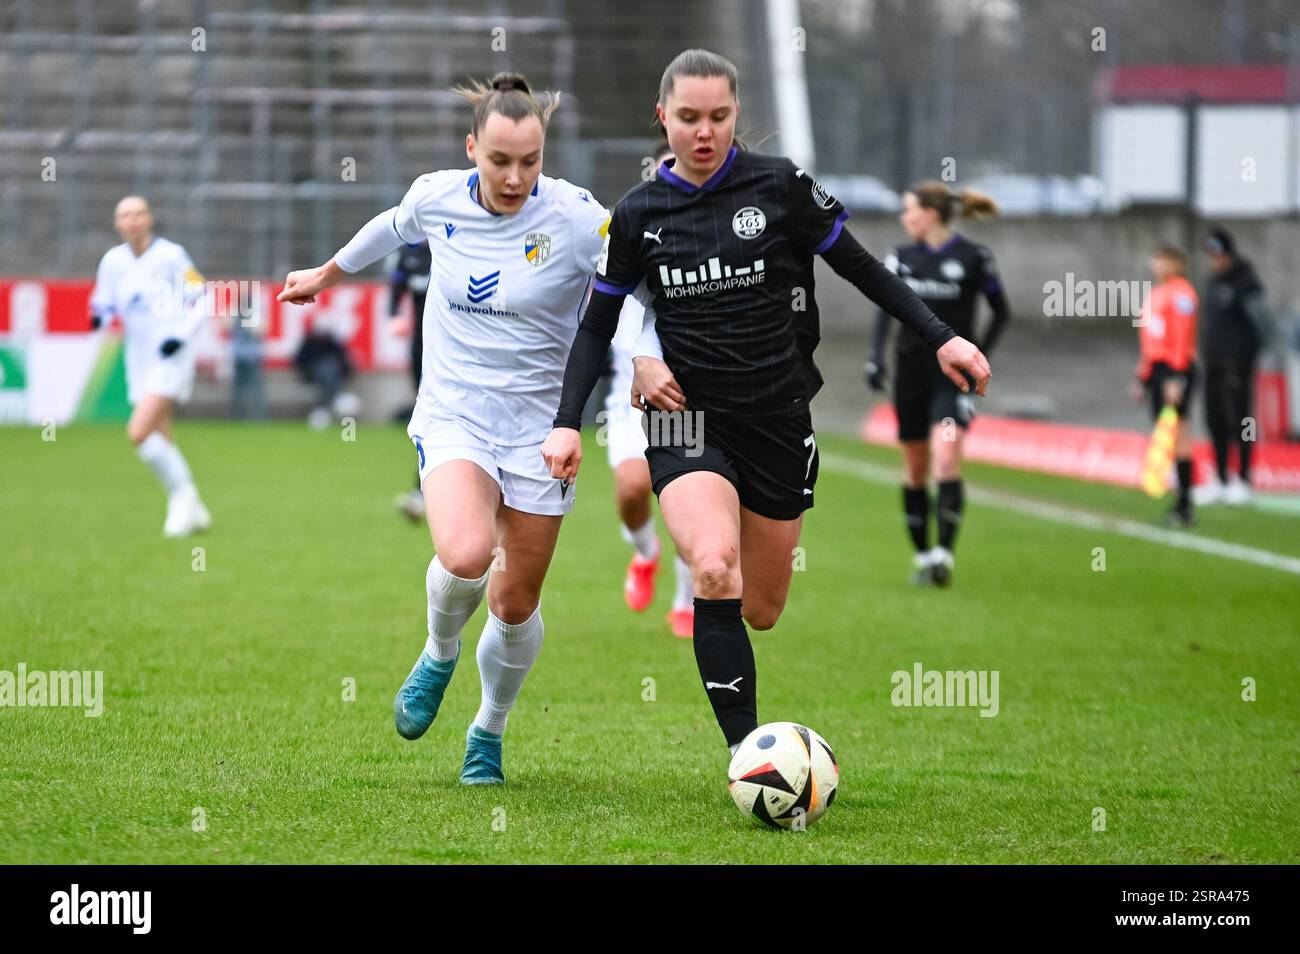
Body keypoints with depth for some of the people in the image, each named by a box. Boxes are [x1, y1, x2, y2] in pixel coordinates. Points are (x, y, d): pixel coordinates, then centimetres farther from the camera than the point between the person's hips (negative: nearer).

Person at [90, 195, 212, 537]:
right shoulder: (112, 261, 5)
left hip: (171, 356, -6)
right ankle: (192, 511, 21)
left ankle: (182, 495, -4)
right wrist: (99, 317, -11)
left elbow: (201, 299, -4)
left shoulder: (171, 255, -8)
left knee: (139, 431, -21)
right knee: (161, 443, 7)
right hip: (140, 359, 6)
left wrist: (181, 334, -16)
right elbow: (104, 305, 12)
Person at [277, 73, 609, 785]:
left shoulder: (575, 217, -16)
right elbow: (394, 226, 18)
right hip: (453, 414, 0)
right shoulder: (437, 197, -5)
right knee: (465, 554, -29)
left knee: (516, 605, 8)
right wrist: (331, 272, 35)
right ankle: (439, 655, 5)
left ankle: (488, 734, 36)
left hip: (540, 425, 0)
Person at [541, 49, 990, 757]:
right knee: (716, 566, -29)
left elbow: (859, 266, 5)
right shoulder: (638, 213, 1)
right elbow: (598, 324, 9)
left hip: (777, 419, 1)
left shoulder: (780, 185, -3)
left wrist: (940, 337, -1)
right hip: (688, 419, -1)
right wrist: (568, 423, 0)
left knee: (761, 611, 8)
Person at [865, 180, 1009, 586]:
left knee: (946, 459, -20)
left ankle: (944, 553, -20)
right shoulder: (901, 258, 7)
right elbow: (885, 309, 5)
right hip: (911, 370, 4)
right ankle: (922, 554, 18)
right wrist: (876, 357, -8)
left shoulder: (974, 257, -4)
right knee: (915, 468, 7)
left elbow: (1001, 312, 5)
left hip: (953, 373, -4)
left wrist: (979, 356, -4)